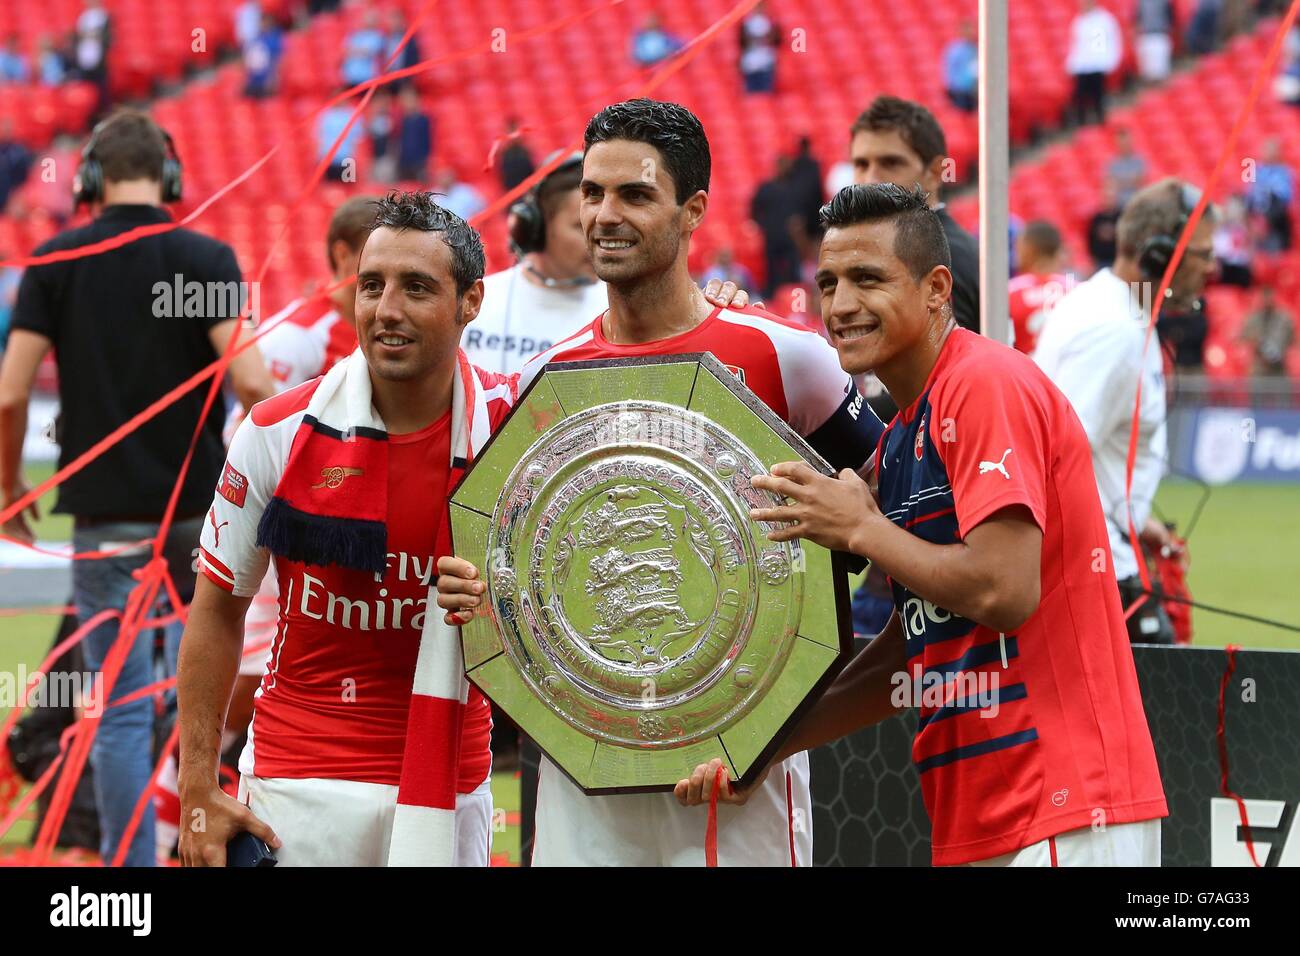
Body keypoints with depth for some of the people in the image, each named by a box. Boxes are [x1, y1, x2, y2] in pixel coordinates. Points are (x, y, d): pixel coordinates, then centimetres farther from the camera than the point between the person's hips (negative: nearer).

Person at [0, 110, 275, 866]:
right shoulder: (206, 258, -6)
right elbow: (250, 381, -16)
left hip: (105, 509, 0)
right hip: (198, 504, 0)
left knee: (122, 708, 3)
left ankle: (131, 863, 2)